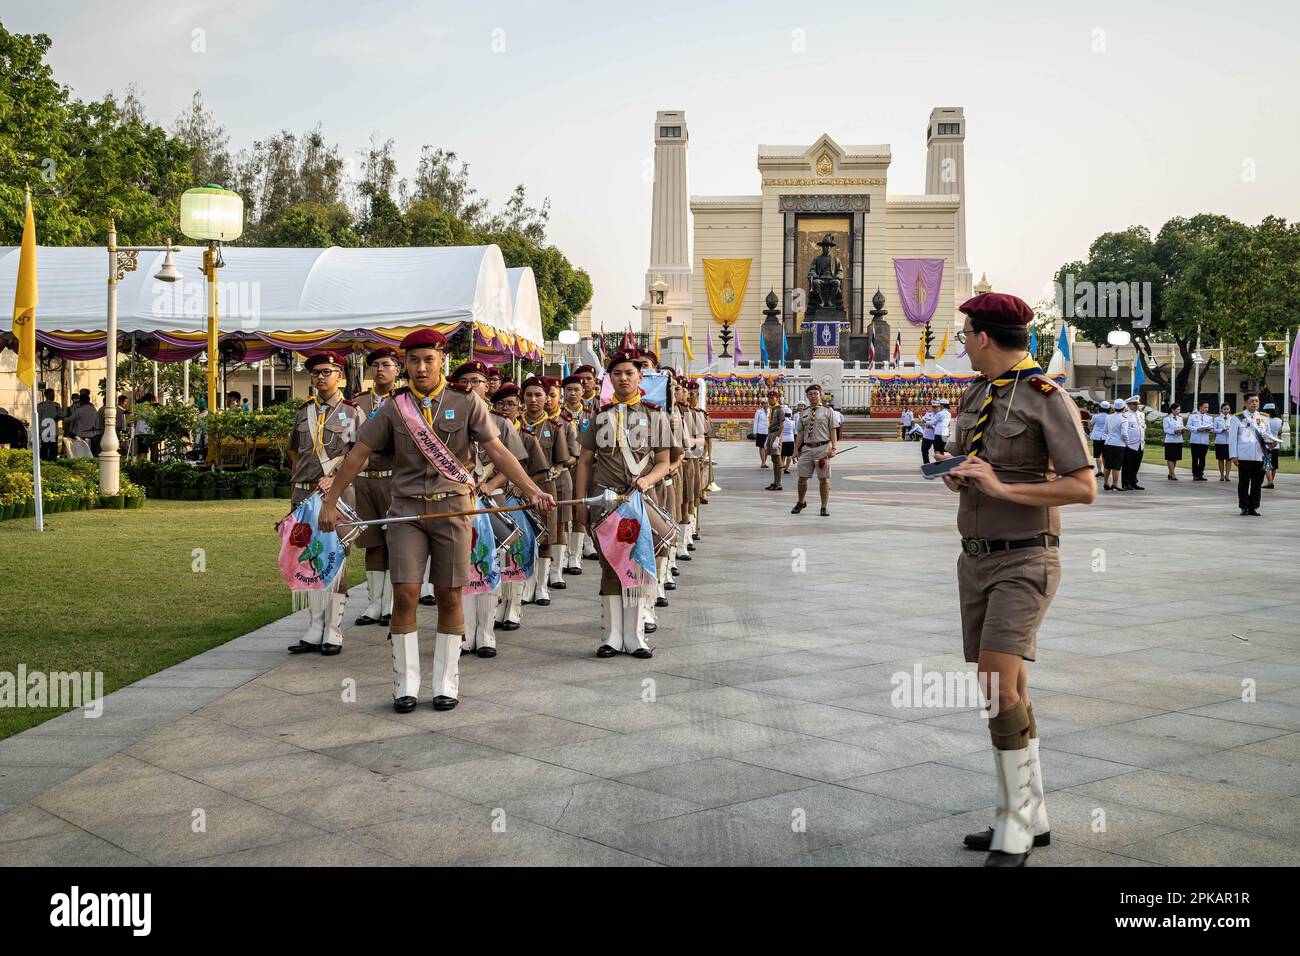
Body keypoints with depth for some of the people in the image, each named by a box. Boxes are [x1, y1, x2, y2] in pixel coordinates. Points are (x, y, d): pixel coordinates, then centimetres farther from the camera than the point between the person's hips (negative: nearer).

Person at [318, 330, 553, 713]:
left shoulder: (466, 402, -1)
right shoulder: (395, 407, 3)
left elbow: (498, 452, -4)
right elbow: (359, 454, 6)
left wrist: (533, 490, -15)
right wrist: (330, 501, 4)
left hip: (452, 508, -1)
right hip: (406, 509, 1)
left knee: (449, 598, 3)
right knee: (405, 596, -5)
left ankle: (446, 685, 14)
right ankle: (405, 685, 7)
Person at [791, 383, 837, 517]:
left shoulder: (827, 411, 4)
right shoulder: (804, 414, 14)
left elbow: (832, 431, -1)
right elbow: (800, 433, 16)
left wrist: (833, 448, -10)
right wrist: (796, 449, 8)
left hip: (822, 448, -3)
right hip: (806, 448, 3)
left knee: (823, 479, -1)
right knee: (802, 478, 4)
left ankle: (824, 507, 7)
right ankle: (801, 503, 25)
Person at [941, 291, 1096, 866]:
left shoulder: (1048, 398, -14)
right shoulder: (973, 398, 11)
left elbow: (1085, 489, -19)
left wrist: (1001, 488, -23)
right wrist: (956, 477, -2)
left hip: (1024, 564, -8)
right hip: (977, 560, 8)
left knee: (998, 688, -19)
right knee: (1008, 690, 10)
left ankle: (1013, 833, -7)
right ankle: (1032, 817, 21)